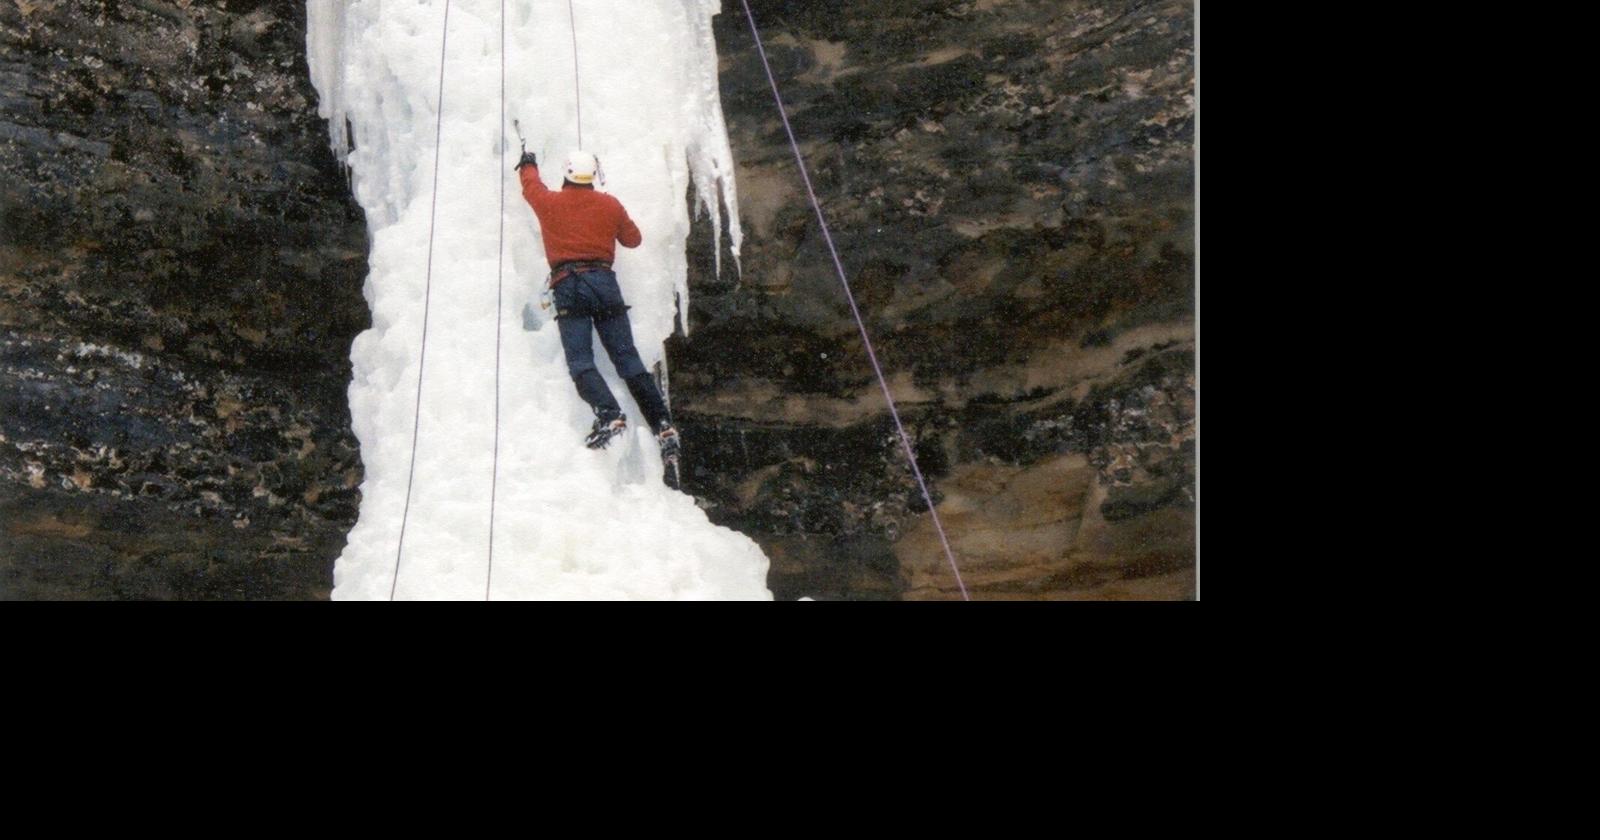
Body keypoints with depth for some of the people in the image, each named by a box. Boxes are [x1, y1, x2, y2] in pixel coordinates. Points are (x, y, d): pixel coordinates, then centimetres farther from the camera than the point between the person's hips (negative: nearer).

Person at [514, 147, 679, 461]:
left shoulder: (550, 202, 11)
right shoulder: (610, 204, 13)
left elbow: (530, 185, 35)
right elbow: (633, 239, 26)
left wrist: (528, 164, 56)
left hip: (568, 285, -2)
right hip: (604, 280, 2)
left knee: (580, 361, -11)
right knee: (628, 358, -1)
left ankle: (609, 415, -34)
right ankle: (663, 424, -10)